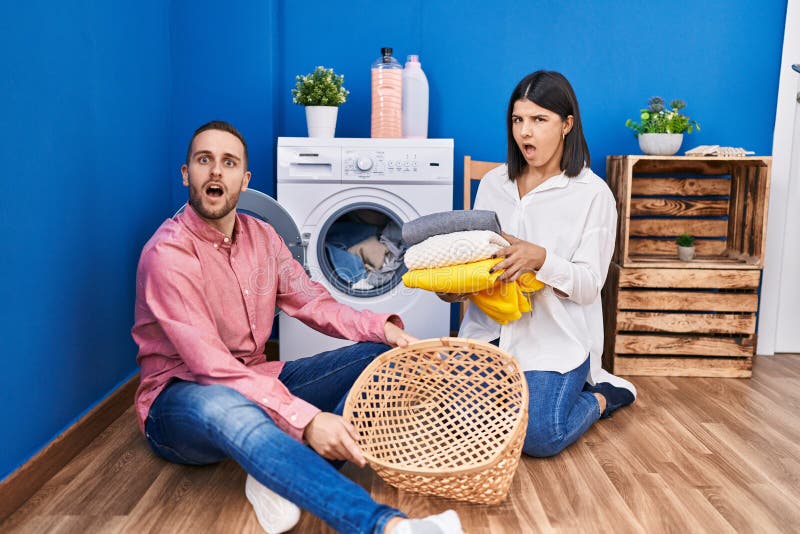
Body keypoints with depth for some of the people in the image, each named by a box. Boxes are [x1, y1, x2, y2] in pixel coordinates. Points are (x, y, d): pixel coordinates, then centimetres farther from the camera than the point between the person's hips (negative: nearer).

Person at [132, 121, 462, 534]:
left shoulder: (261, 237, 3)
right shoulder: (168, 252, -19)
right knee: (225, 405, -44)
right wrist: (306, 420, -37)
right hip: (181, 400, -6)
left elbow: (314, 303, 2)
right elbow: (212, 367, -28)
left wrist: (381, 328, -18)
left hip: (255, 380, 7)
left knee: (380, 356, -7)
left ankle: (281, 475, -26)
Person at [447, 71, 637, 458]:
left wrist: (542, 259, -29)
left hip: (555, 336, -4)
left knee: (537, 437, -21)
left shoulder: (593, 193, -6)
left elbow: (590, 285, -10)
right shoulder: (493, 183, 8)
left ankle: (600, 397, 14)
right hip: (489, 329, 5)